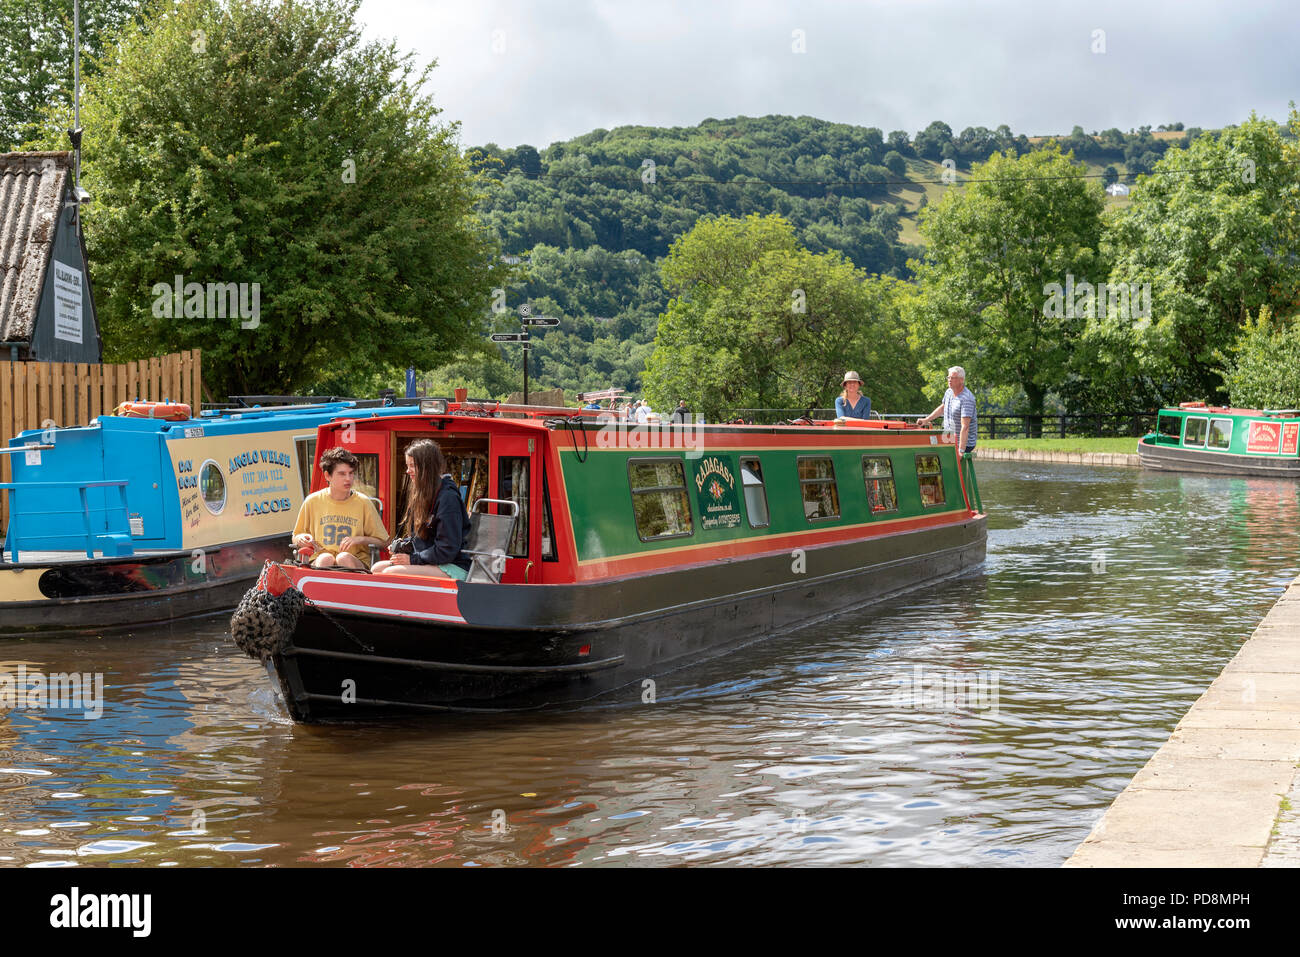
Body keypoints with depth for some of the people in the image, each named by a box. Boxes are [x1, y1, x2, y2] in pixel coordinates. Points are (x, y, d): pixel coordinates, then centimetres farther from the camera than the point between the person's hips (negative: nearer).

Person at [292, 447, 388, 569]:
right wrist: (301, 539, -2)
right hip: (318, 562, 1)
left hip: (356, 563, -1)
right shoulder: (312, 501, 9)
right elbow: (296, 538, 22)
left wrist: (360, 539, -7)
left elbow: (383, 542, 10)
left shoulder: (363, 503, 7)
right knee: (325, 559, -34)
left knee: (344, 558, -35)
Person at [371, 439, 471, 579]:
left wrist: (413, 559, -13)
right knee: (377, 568, -4)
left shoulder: (448, 498, -16)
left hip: (453, 568, -9)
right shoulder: (422, 494, 14)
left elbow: (448, 550, -18)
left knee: (390, 573, -24)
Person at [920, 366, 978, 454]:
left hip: (964, 443, -8)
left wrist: (961, 451, -33)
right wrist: (926, 420, 24)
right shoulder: (949, 392, 5)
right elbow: (942, 407, 28)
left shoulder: (967, 399, -22)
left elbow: (965, 427, -28)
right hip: (949, 439, 8)